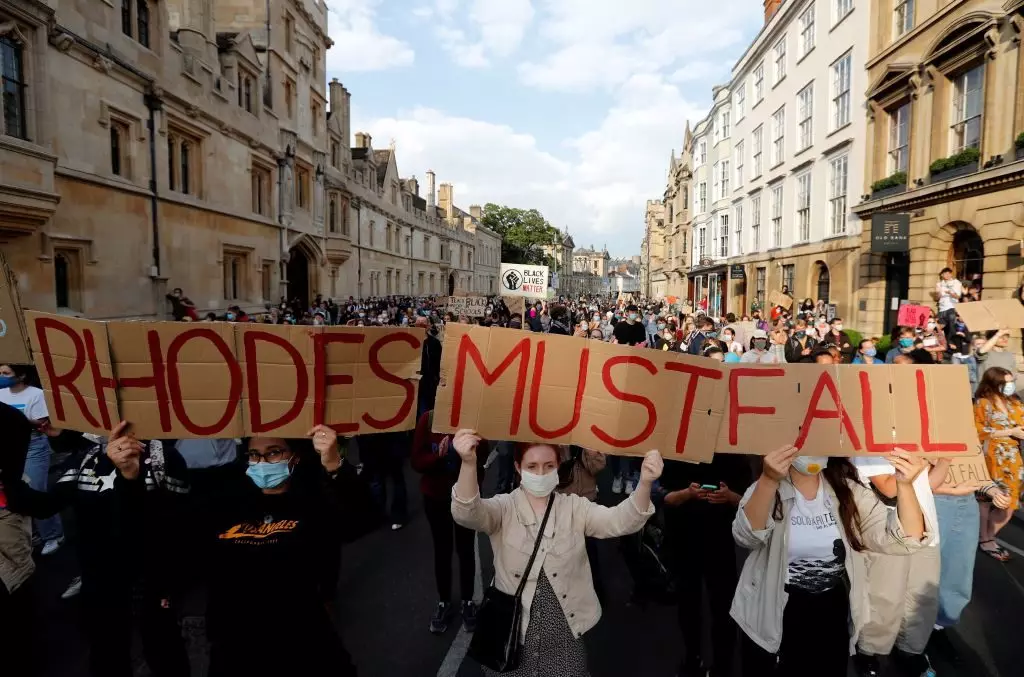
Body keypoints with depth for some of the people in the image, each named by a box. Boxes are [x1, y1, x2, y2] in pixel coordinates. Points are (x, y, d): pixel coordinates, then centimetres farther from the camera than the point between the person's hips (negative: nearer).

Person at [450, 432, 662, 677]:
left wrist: (645, 483, -37)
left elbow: (620, 521, -16)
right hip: (511, 634, -1)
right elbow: (467, 513, -28)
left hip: (563, 636, 1)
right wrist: (469, 463, -48)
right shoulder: (504, 507, -8)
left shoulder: (574, 507, -3)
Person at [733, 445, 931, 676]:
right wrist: (769, 480, -46)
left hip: (833, 620, 3)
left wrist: (904, 485, -28)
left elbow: (905, 538, -12)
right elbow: (746, 536, -32)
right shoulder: (765, 490, -12)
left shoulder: (847, 490, -3)